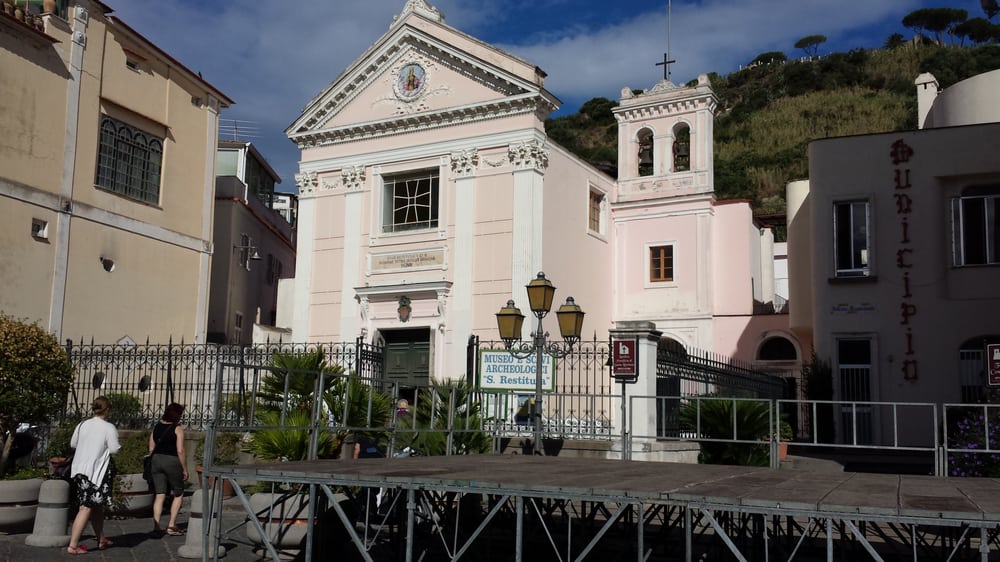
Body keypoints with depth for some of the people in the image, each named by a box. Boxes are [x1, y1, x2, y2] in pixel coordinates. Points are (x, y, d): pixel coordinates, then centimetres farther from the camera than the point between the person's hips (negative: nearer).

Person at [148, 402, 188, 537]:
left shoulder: (156, 426, 8)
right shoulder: (178, 429, -9)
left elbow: (151, 449, 11)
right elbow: (180, 451, -13)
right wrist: (185, 470, -6)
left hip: (156, 460, 5)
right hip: (172, 461, -5)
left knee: (159, 496, 8)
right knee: (178, 495, 10)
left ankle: (156, 527, 4)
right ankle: (171, 526, 5)